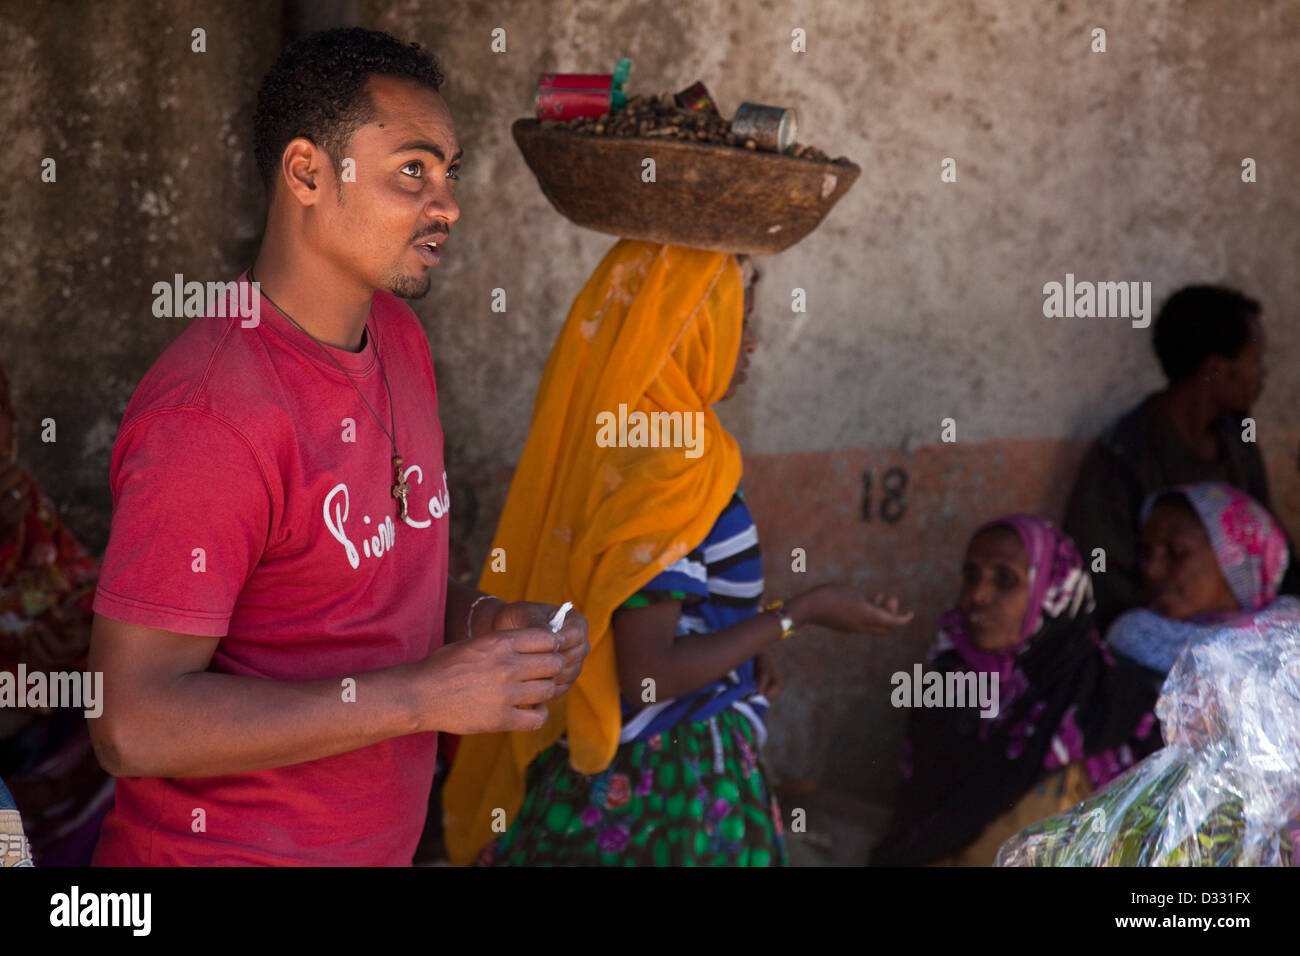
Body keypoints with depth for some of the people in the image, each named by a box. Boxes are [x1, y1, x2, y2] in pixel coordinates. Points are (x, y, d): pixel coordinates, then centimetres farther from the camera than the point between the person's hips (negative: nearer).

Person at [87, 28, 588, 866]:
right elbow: (135, 724, -27)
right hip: (225, 847, -8)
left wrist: (482, 622, -3)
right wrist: (427, 694, -25)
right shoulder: (210, 417, -23)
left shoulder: (400, 338, 5)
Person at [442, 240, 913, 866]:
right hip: (669, 790, -9)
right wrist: (800, 614, -17)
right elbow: (645, 675, -24)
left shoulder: (598, 442, 6)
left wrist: (743, 654, 9)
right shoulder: (663, 467, -21)